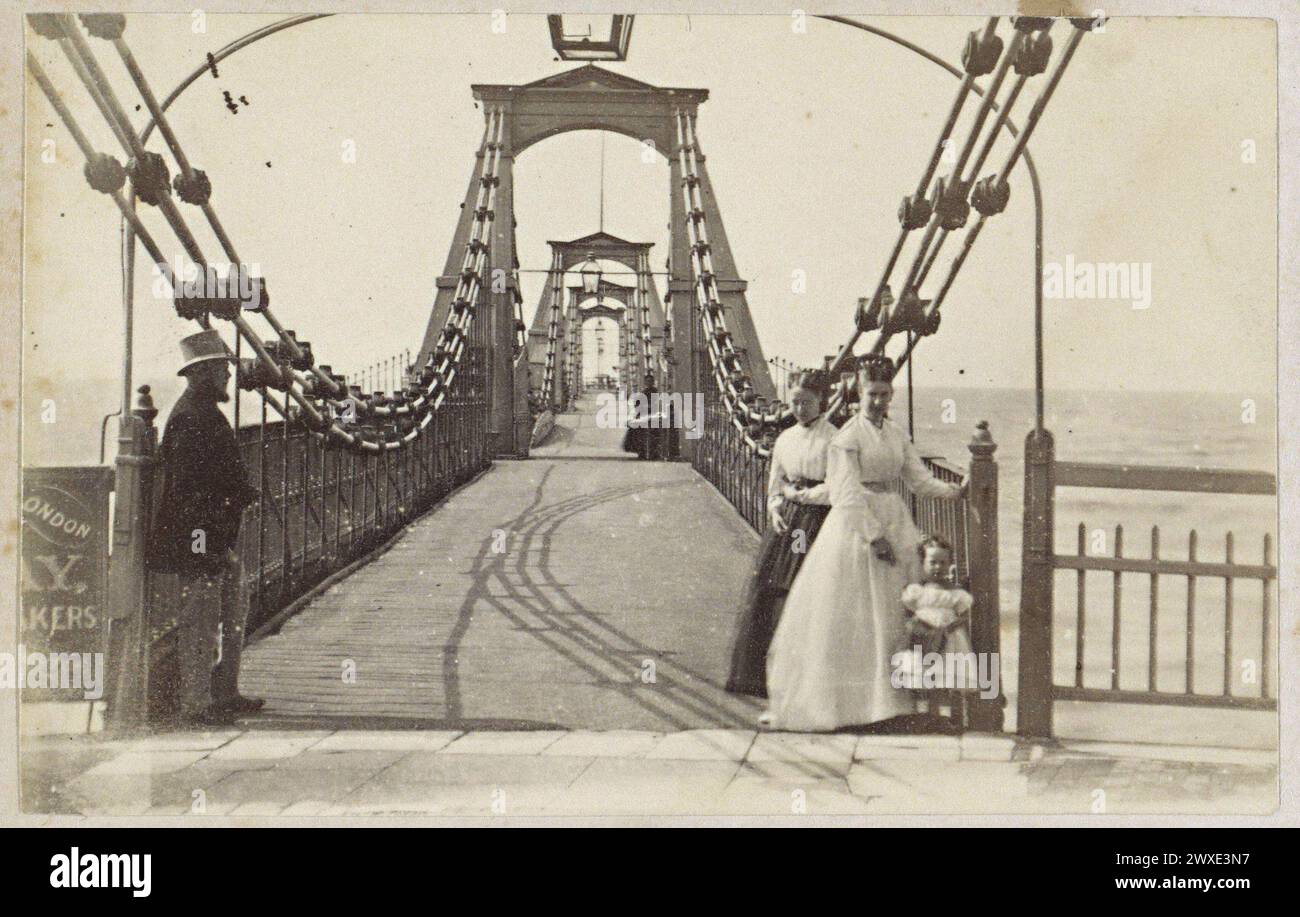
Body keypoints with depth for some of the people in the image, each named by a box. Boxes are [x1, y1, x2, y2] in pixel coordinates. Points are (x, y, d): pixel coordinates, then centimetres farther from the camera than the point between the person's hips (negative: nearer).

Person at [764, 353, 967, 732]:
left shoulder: (898, 436, 11)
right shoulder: (848, 437, -8)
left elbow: (920, 479, 11)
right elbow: (849, 494, -13)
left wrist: (953, 491, -5)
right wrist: (874, 536, -18)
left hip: (895, 522, 6)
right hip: (857, 527, -6)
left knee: (894, 613, 6)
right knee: (851, 617, -5)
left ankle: (893, 697, 11)